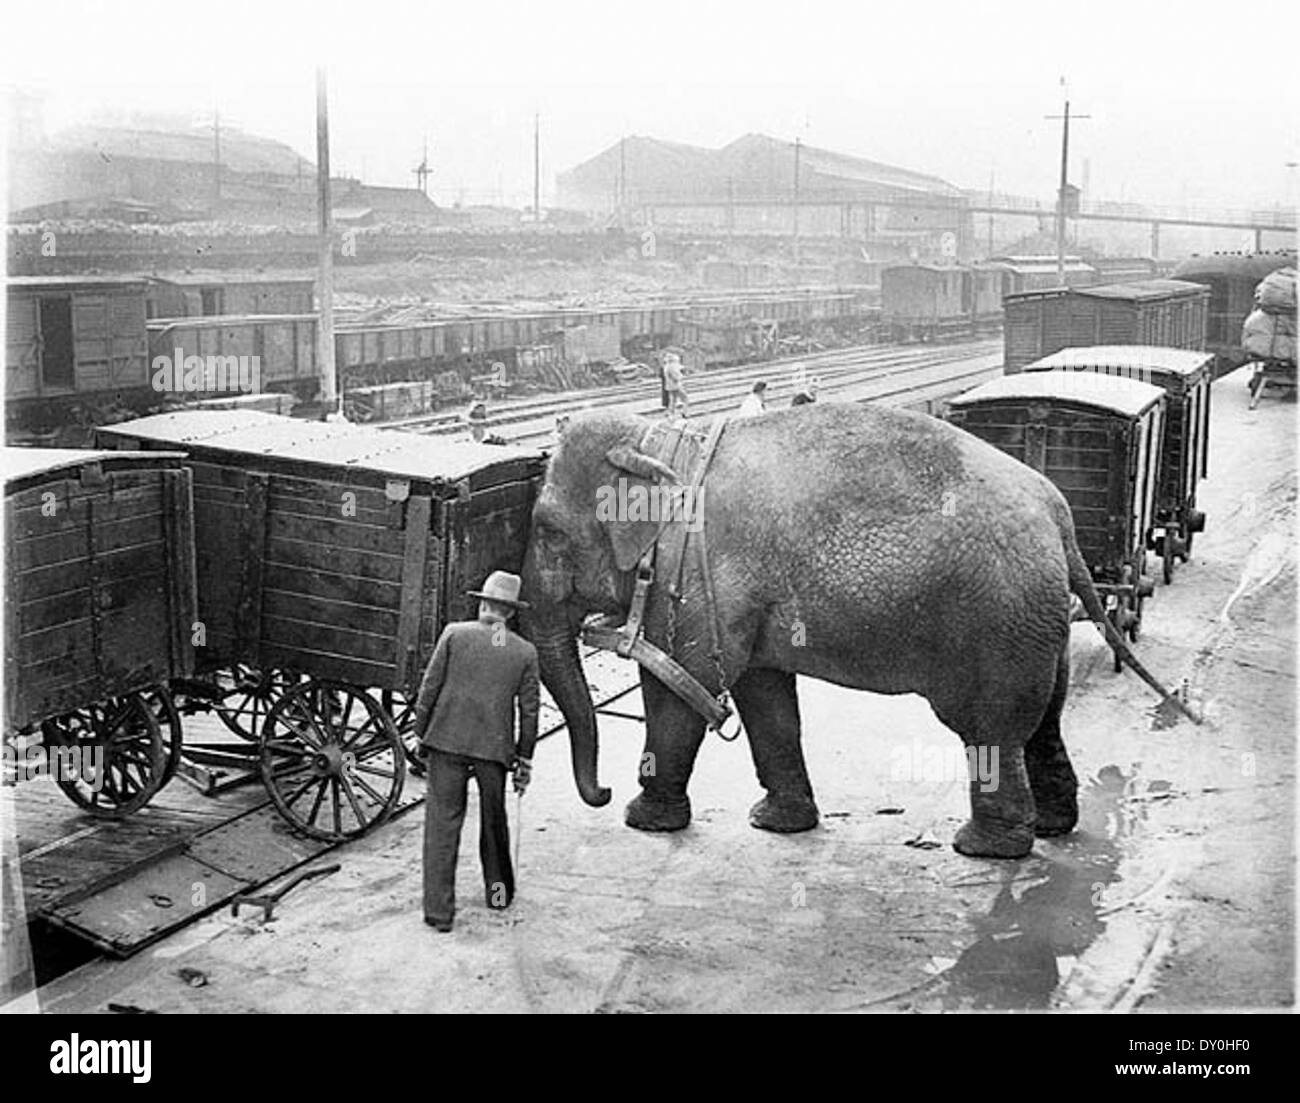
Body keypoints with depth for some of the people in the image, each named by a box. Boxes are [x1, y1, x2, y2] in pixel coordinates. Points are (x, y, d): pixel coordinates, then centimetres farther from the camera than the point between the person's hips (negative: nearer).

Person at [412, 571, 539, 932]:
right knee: (494, 820, 21)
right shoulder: (525, 652, 1)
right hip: (494, 746, 1)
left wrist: (421, 733, 8)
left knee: (442, 822, 4)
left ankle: (438, 909, 3)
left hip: (447, 740, -1)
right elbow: (529, 711, 4)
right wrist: (524, 758, 13)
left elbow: (429, 688, -2)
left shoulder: (454, 634, -3)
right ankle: (499, 890, 36)